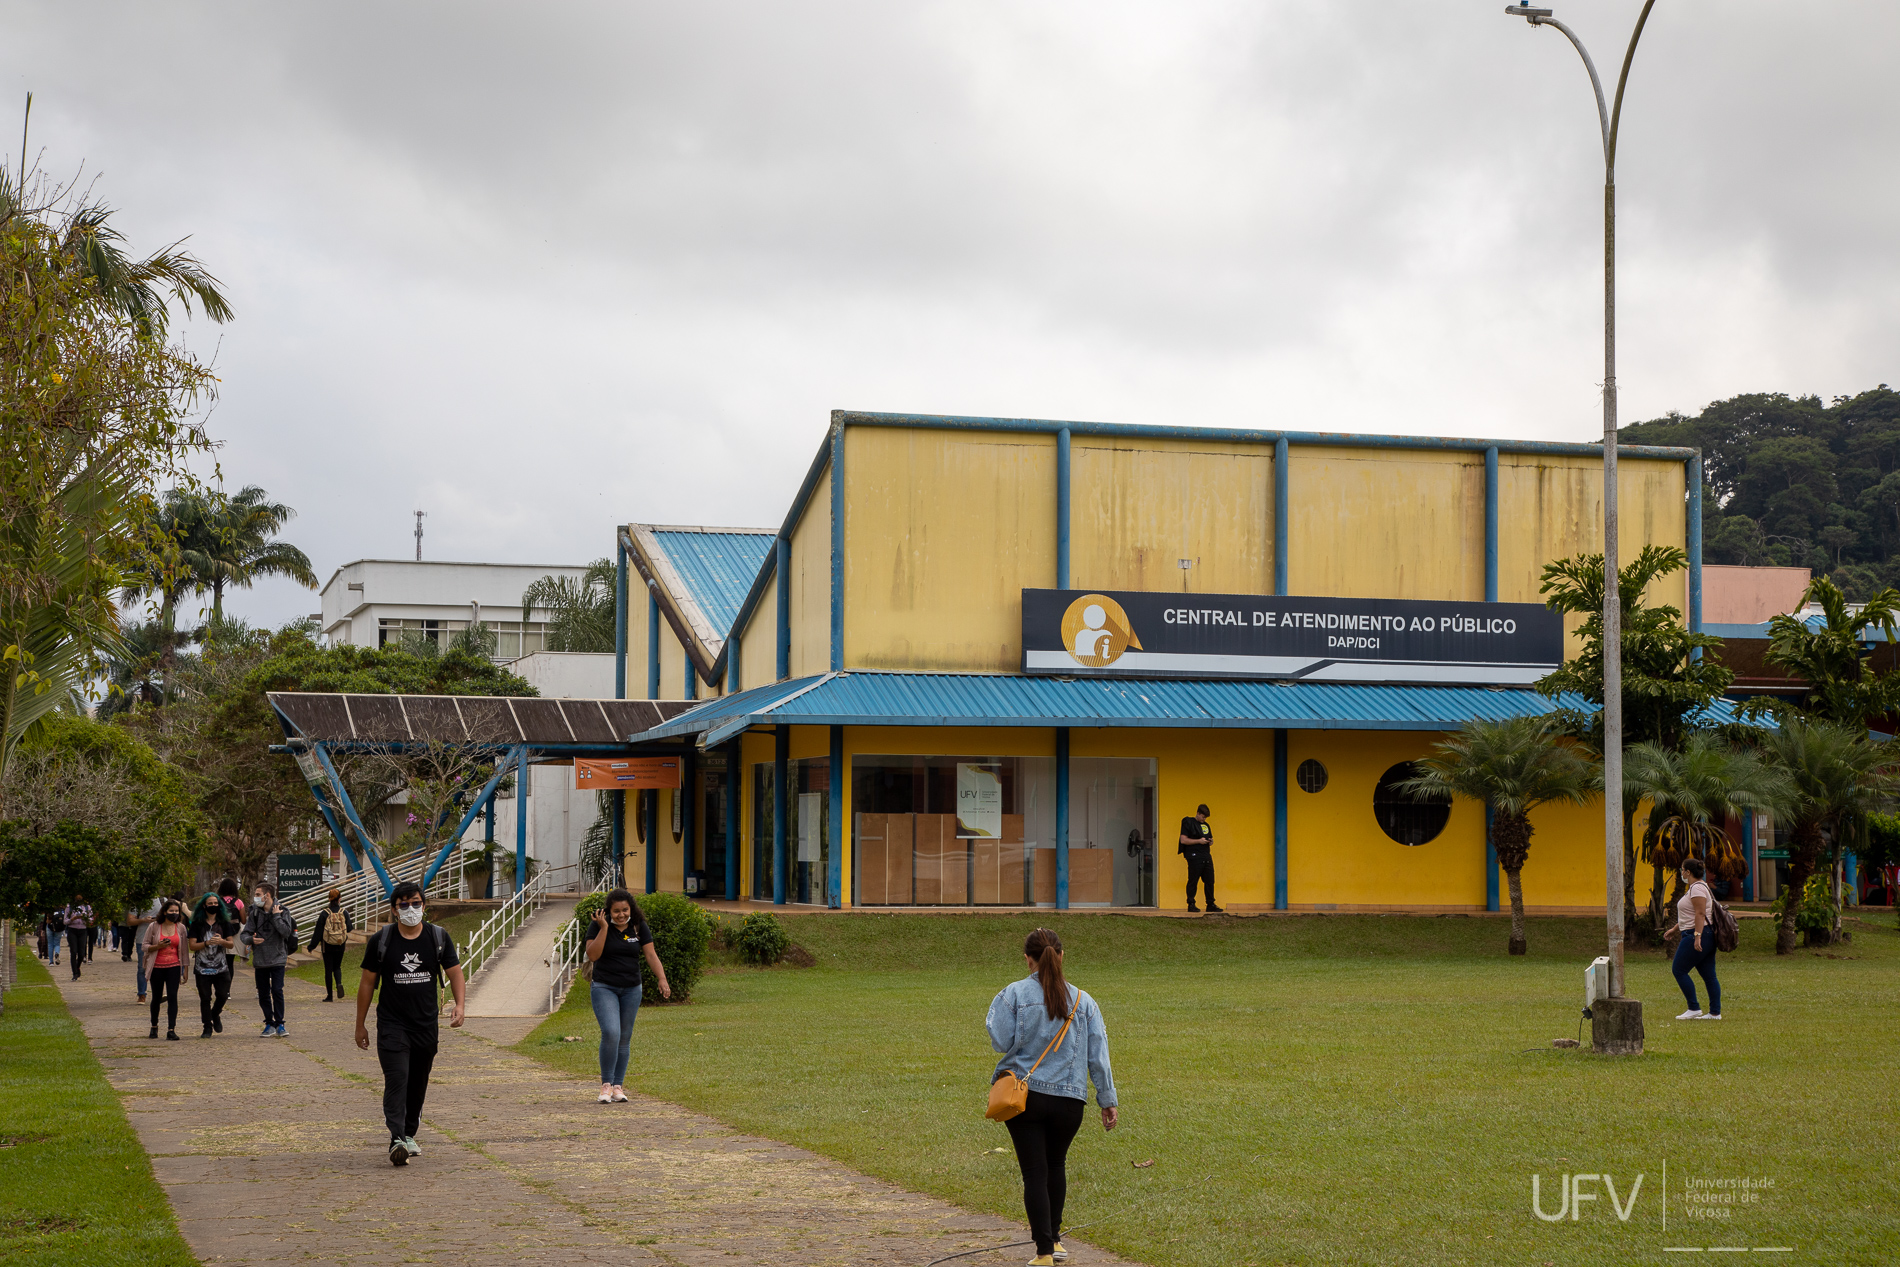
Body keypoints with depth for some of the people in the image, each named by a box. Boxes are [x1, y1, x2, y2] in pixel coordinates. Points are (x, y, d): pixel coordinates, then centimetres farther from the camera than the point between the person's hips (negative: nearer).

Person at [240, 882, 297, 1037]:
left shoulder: (282, 912, -3)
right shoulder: (255, 914, 7)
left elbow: (286, 931, -17)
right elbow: (243, 934, 4)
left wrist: (276, 916, -15)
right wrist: (251, 939, -17)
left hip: (277, 959, -4)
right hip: (260, 960, 4)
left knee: (277, 991, -11)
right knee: (263, 994, 6)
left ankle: (279, 1024, -1)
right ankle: (269, 1024, 17)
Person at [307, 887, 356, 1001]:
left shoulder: (324, 914, -10)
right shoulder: (344, 913, -7)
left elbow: (318, 931, -6)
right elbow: (349, 928, 1)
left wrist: (312, 945, 4)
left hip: (327, 946, -2)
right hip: (340, 946, 2)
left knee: (328, 969, 6)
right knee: (337, 967, 17)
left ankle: (329, 995, 8)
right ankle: (339, 984, -13)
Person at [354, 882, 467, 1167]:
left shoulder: (439, 936, 2)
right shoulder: (380, 940, -2)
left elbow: (455, 973, 6)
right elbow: (367, 983, 4)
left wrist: (459, 1004, -14)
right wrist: (360, 1025, 6)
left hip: (427, 1025, 3)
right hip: (391, 1024, -3)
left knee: (418, 1082, 12)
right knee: (397, 1079, -17)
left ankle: (409, 1134, 29)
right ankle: (397, 1140, -25)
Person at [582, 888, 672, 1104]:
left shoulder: (639, 928, 2)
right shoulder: (598, 927, -6)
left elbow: (651, 955, -2)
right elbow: (592, 955, -16)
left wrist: (662, 979, -16)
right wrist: (604, 929, -21)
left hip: (631, 989, 3)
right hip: (604, 988, -3)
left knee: (624, 1038, 6)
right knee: (611, 1032, -19)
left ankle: (618, 1087, 14)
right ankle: (606, 1084, -9)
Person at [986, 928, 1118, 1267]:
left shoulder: (1013, 994, -4)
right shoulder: (1083, 1001, 4)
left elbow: (1000, 1041, -8)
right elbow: (1098, 1056, 4)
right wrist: (1108, 1100, 10)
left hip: (1024, 1095, -2)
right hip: (1069, 1099, 2)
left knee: (1035, 1172, 0)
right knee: (1055, 1166, 22)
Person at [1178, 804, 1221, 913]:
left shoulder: (1206, 825, 22)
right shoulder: (1189, 823, 0)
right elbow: (1183, 840, -8)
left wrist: (1210, 841, 6)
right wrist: (1199, 841, -13)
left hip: (1206, 856, 7)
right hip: (1194, 857, -7)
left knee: (1209, 881, 3)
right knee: (1193, 881, -4)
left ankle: (1210, 904, 8)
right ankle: (1191, 904, 1)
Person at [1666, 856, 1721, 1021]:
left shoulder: (1696, 888, -13)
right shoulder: (1697, 887, 19)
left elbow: (1700, 914, -23)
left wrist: (1697, 936, -29)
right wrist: (1675, 930, 32)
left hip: (1696, 936, -10)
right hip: (1708, 937, 10)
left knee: (1679, 971, -4)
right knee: (1709, 976, 7)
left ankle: (1694, 1009, -4)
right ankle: (1715, 1012, 6)